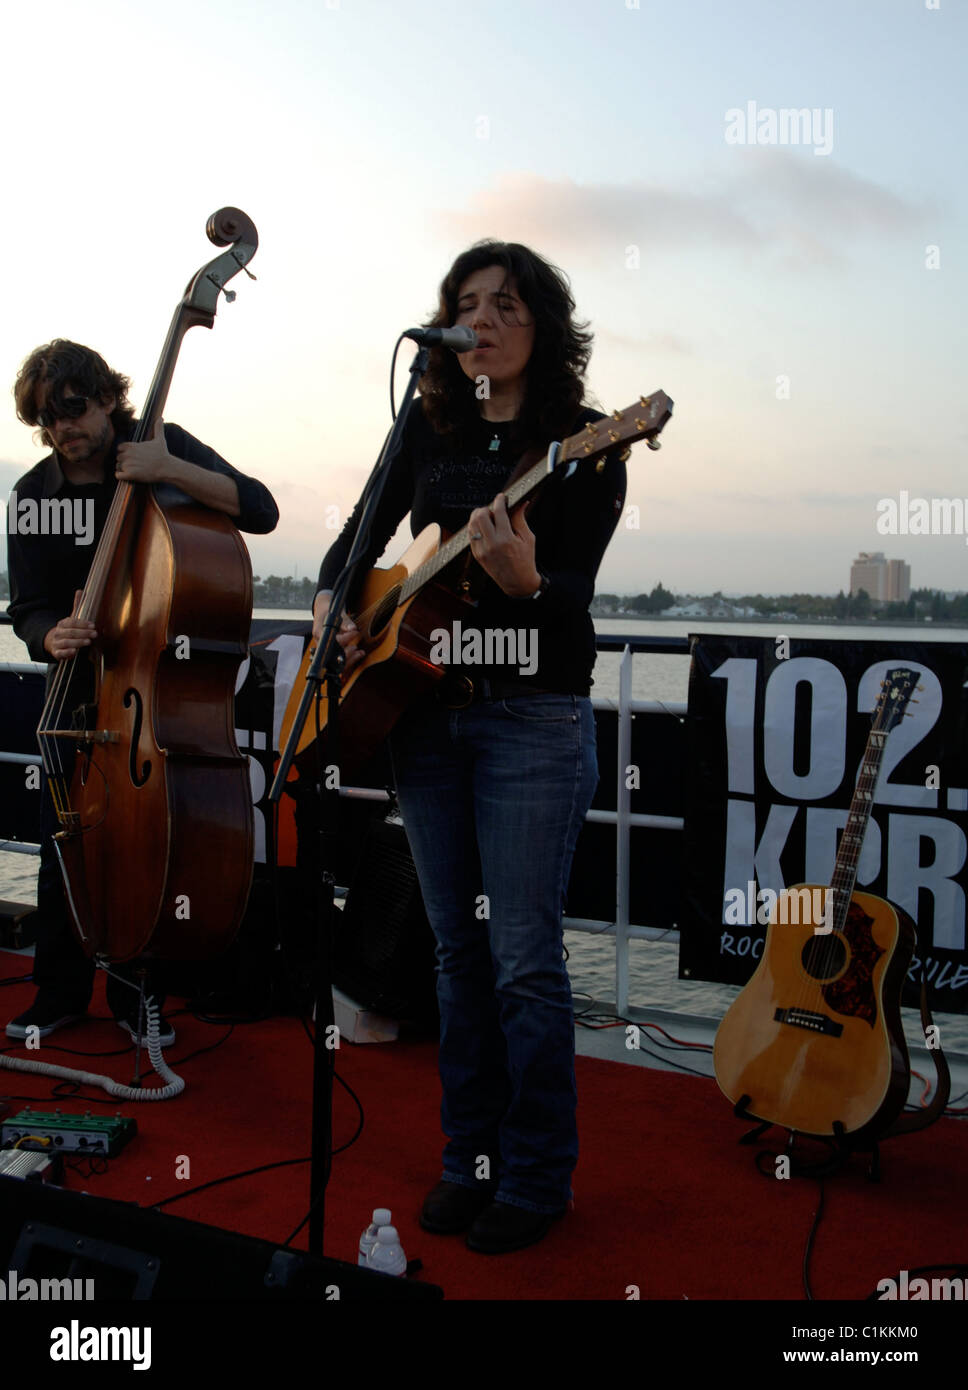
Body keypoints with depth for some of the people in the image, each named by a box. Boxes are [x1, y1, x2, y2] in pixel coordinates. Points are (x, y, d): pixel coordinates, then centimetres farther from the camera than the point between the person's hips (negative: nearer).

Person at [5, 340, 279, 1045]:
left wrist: (170, 470, -32)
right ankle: (60, 993, 24)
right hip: (80, 687, 2)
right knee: (64, 846, 5)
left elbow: (260, 510, -19)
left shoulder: (165, 447, -7)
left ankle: (137, 994, 20)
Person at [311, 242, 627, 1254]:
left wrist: (525, 581, -34)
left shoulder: (583, 442, -4)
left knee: (523, 960, -2)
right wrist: (331, 605, 2)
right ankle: (469, 1160, 26)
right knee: (458, 951, 12)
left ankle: (536, 1178, 15)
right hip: (423, 710, 5)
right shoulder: (428, 426, 10)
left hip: (532, 720, -5)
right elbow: (362, 531, 20)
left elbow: (577, 594, -13)